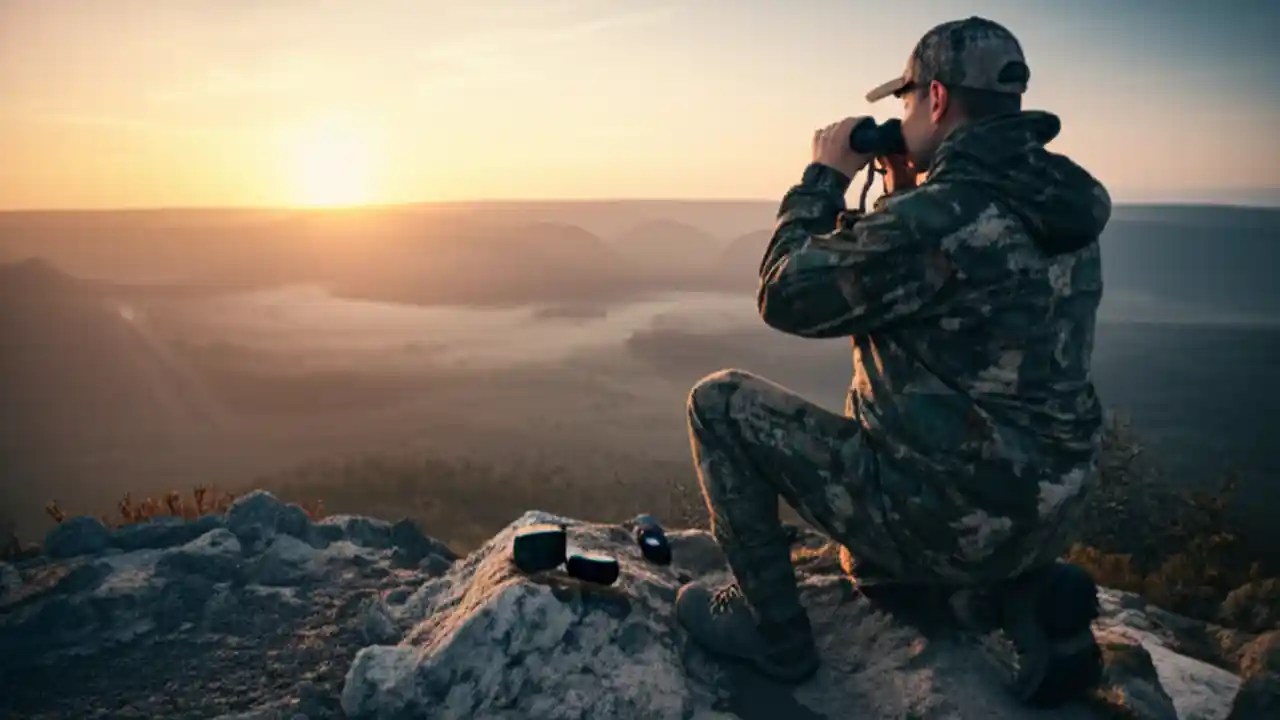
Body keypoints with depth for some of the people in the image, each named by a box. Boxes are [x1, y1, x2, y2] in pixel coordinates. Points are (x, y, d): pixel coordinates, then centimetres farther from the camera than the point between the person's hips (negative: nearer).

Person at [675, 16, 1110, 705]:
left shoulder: (938, 215, -23)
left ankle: (770, 625, 11)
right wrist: (903, 194, 11)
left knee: (718, 400, 0)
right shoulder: (1062, 205, 5)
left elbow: (786, 295, -13)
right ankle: (1030, 592, 17)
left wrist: (824, 175, -2)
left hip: (944, 520, -8)